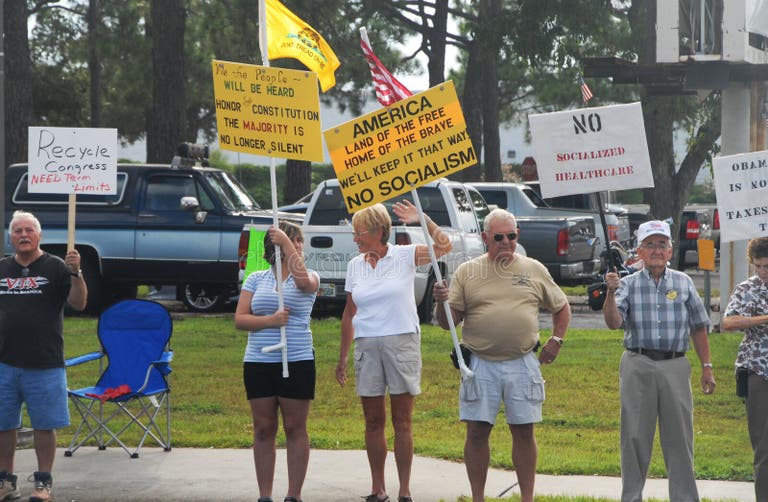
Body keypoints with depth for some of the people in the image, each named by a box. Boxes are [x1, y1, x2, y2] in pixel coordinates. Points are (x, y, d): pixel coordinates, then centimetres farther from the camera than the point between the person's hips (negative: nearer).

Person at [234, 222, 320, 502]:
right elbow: (239, 320, 2)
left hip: (298, 363, -2)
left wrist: (286, 242, -23)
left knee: (295, 429, 1)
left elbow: (304, 280, -23)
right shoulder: (256, 279, 10)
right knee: (263, 430, 4)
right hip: (258, 362, 2)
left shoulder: (308, 277, 4)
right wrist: (270, 321, -14)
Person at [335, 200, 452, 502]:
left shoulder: (405, 256, -1)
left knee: (402, 422, 0)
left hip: (402, 342, -3)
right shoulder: (355, 265, 10)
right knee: (373, 421, 6)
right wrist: (342, 357, 16)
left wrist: (422, 219, -18)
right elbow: (349, 313, 15)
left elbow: (444, 246, -15)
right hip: (366, 346, 4)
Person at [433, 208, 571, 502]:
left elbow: (561, 307, 21)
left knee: (524, 432, 4)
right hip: (480, 364, -1)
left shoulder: (534, 270, 9)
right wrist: (442, 302, -17)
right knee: (477, 432, 0)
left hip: (523, 364, 1)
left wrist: (556, 340, 9)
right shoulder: (467, 272, 5)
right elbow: (448, 322, 2)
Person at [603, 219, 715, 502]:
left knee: (679, 438, 3)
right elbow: (614, 322, -9)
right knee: (635, 437, 4)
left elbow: (698, 328, 12)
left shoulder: (683, 283, 9)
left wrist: (706, 367, 9)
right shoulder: (629, 284, 5)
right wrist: (610, 293, -24)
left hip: (675, 365, 1)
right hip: (638, 366, -1)